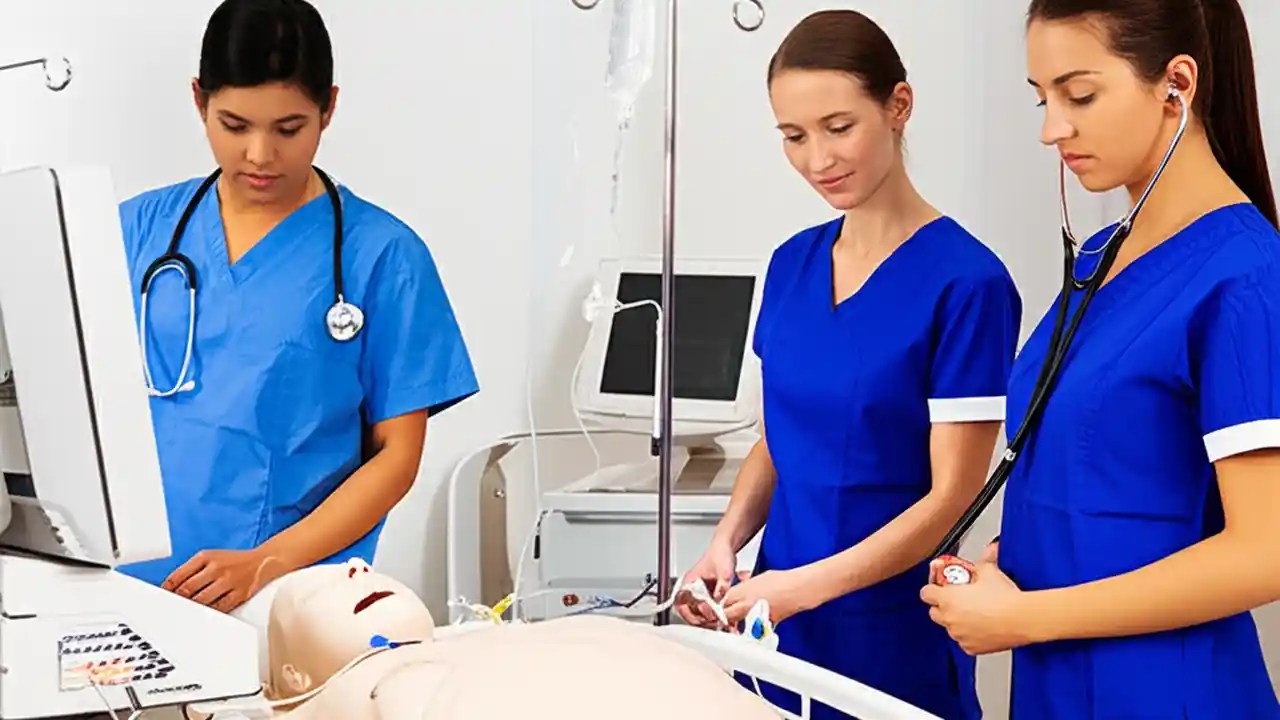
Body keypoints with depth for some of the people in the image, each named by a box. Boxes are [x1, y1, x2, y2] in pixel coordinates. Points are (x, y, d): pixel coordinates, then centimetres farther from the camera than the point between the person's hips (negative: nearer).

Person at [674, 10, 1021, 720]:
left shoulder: (965, 280, -14)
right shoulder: (791, 264, 5)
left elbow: (950, 494, -15)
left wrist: (808, 584, -23)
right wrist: (727, 541, -4)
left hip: (894, 635, -5)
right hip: (779, 622, 6)